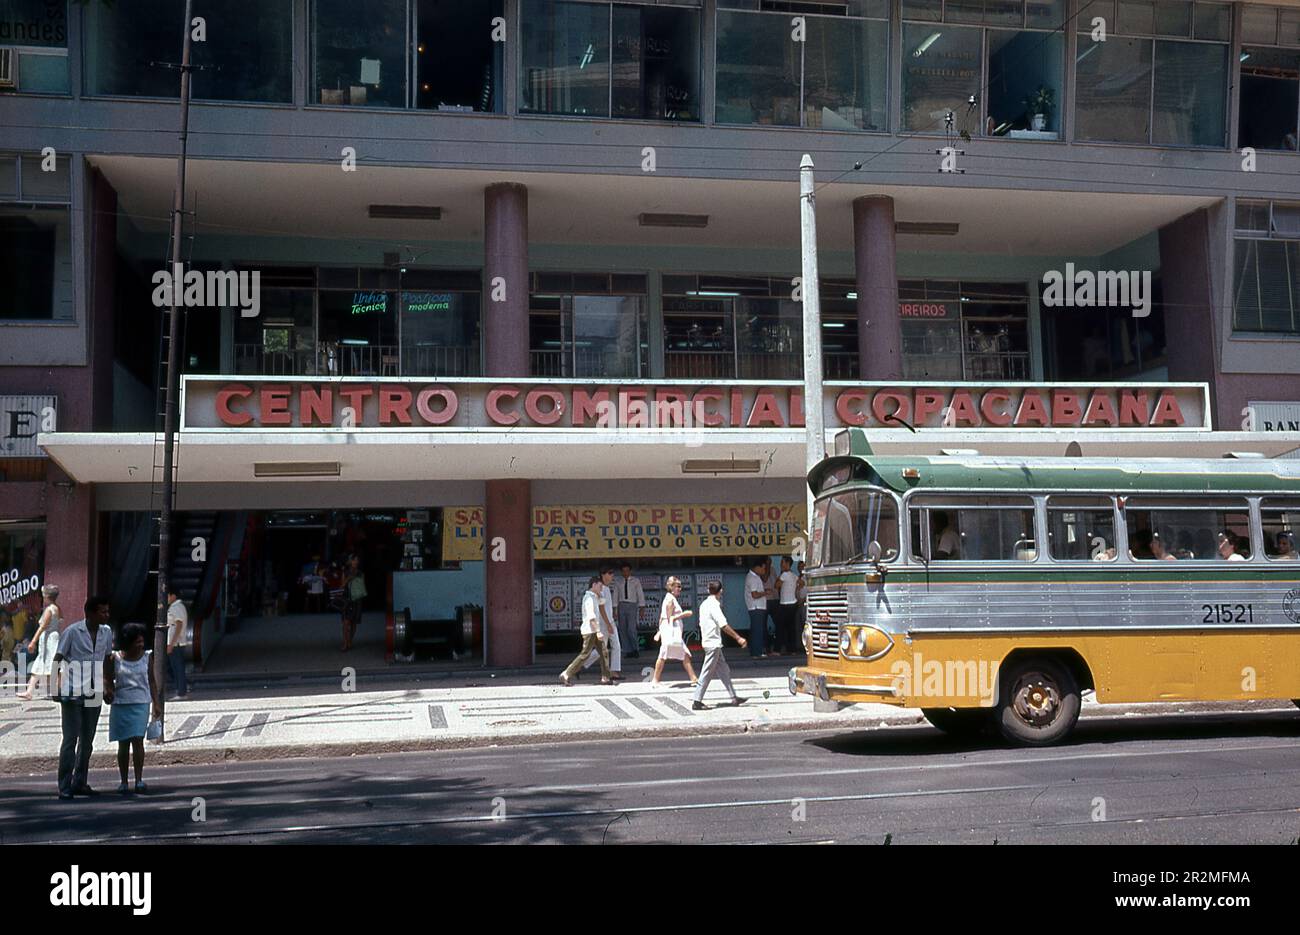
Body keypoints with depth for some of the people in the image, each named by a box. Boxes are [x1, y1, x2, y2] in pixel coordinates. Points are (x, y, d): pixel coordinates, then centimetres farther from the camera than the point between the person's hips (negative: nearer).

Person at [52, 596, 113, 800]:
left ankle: (79, 783, 20)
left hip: (94, 694, 5)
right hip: (72, 694, -5)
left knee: (87, 740, 10)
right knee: (70, 739, -5)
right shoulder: (72, 632, -9)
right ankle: (64, 786, 0)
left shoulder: (107, 632, 6)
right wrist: (56, 687, -14)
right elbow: (57, 659, -6)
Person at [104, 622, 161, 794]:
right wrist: (108, 690, -15)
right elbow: (108, 679, 7)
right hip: (120, 704, 0)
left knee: (137, 740, -10)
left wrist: (156, 703, 7)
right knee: (123, 744, 5)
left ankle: (139, 779, -6)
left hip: (141, 704, 0)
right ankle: (123, 781, 14)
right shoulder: (115, 658, 0)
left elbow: (151, 681, 11)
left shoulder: (147, 657, 5)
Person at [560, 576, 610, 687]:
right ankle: (566, 675, -1)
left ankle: (605, 678, 4)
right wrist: (598, 632, -26)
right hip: (590, 631, -10)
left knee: (604, 652, 4)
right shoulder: (589, 598, -15)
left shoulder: (594, 597, 17)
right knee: (585, 654, -7)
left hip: (594, 630, 10)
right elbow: (591, 617, -23)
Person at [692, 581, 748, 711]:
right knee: (707, 673, -5)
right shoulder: (714, 605, -16)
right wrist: (738, 638, -18)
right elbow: (724, 626, -21)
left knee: (724, 670, 14)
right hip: (713, 643, -9)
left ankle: (734, 697, 19)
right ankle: (697, 702, -4)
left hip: (708, 641, 9)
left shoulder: (704, 604, 11)